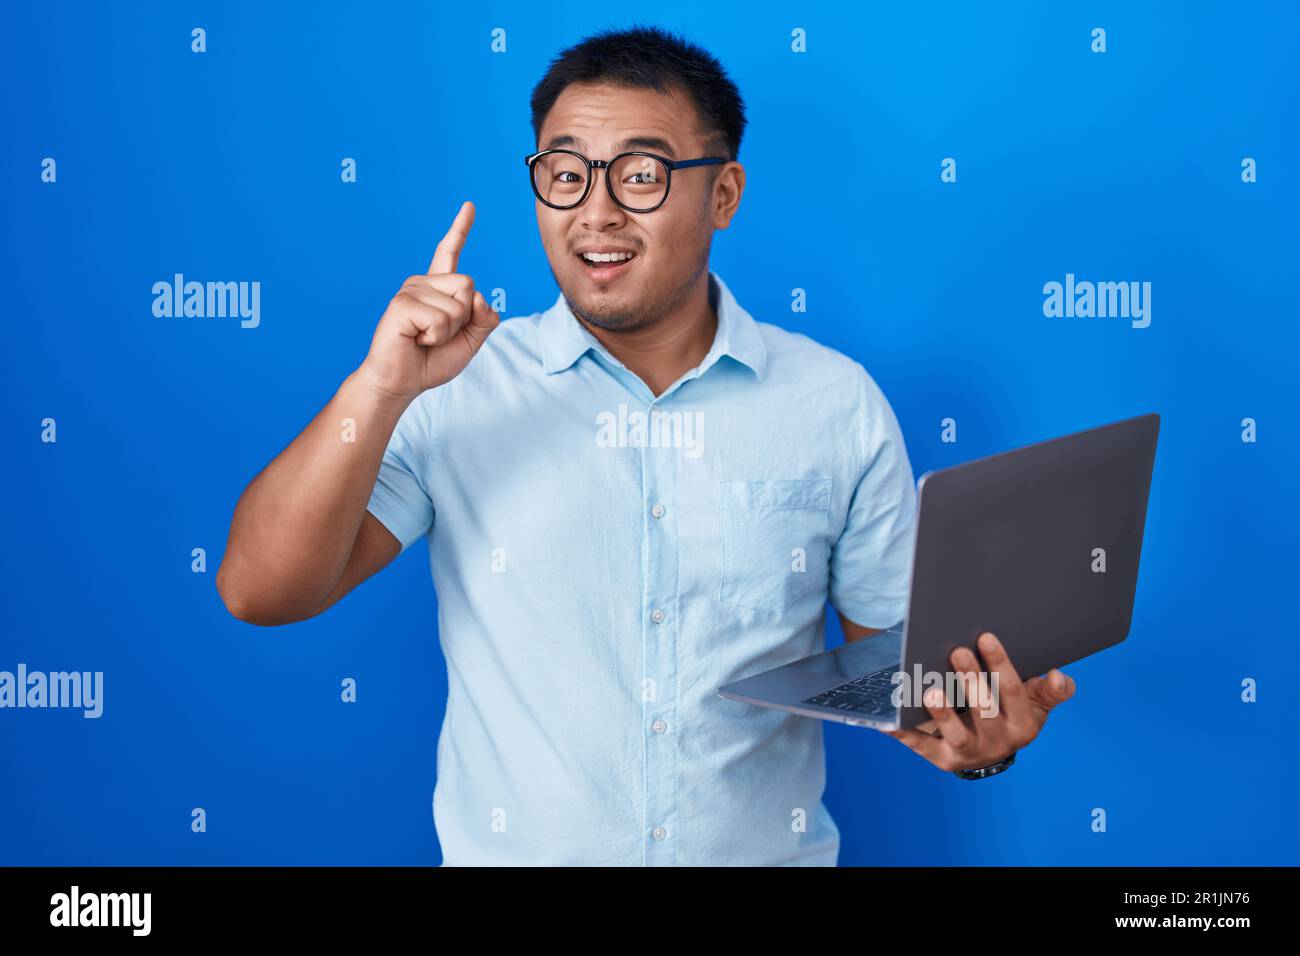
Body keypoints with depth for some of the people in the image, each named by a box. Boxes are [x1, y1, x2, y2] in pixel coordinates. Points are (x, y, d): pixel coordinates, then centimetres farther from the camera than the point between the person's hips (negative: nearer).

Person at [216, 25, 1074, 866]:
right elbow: (260, 592, -8)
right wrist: (381, 388, -18)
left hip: (770, 848, 2)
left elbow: (899, 650, 5)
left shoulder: (839, 405, 1)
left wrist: (973, 728, -15)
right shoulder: (456, 394, -3)